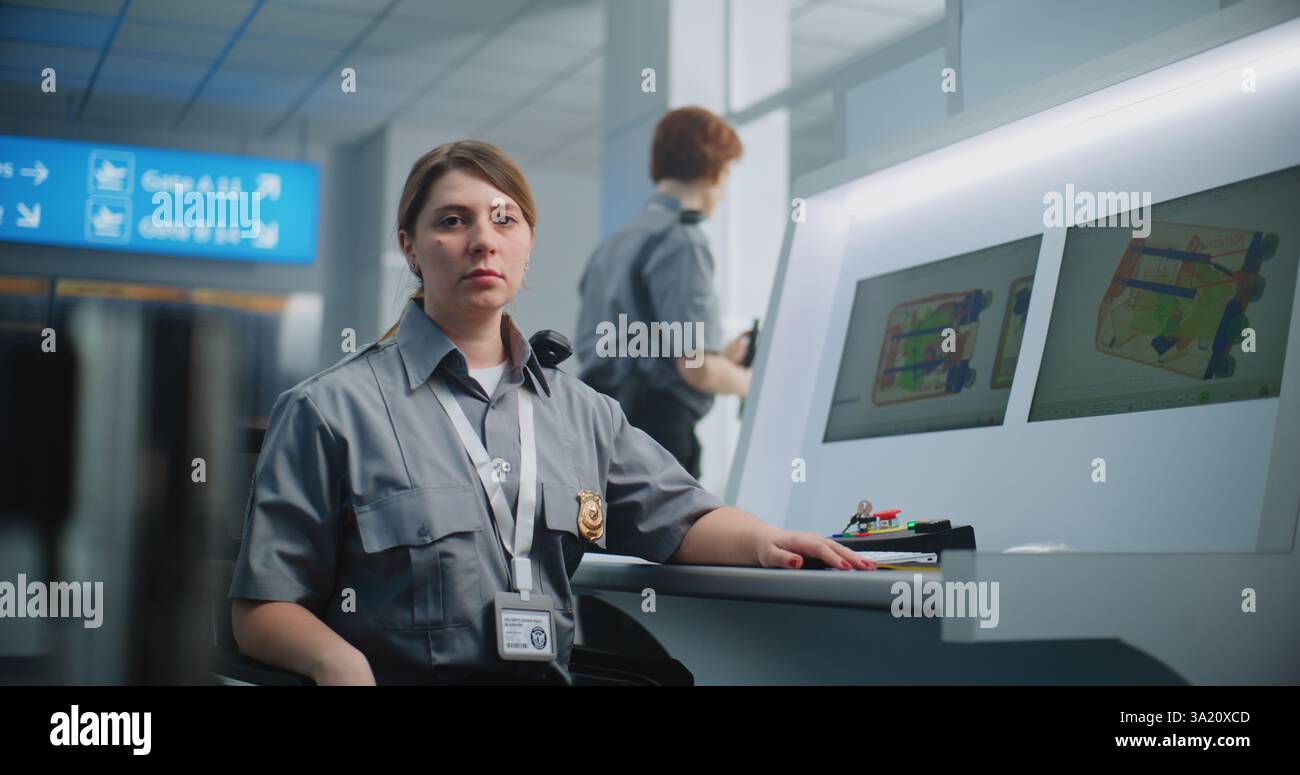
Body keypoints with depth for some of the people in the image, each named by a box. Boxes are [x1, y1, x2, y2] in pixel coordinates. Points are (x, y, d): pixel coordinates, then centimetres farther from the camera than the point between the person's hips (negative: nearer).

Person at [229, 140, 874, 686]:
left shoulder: (580, 411, 19)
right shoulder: (331, 409, 3)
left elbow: (677, 515, 13)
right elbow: (260, 608, 2)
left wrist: (761, 540, -9)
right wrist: (336, 659, -19)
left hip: (555, 677, 5)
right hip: (405, 676, -4)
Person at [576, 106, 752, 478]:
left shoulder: (613, 244, 18)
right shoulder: (681, 241, -9)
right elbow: (698, 369, -16)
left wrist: (720, 359, 21)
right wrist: (748, 381, 6)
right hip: (655, 441, -9)